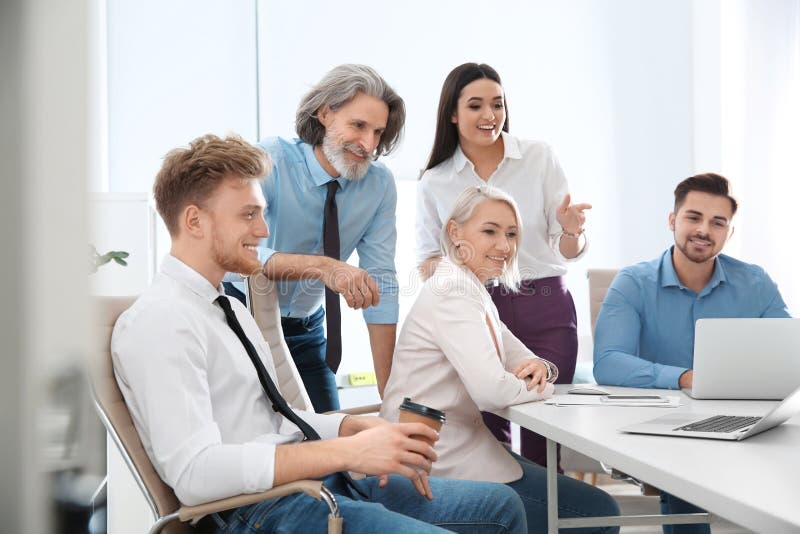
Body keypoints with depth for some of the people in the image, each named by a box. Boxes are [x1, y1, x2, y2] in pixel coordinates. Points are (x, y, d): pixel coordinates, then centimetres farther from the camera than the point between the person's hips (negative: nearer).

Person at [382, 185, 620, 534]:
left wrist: (539, 368, -7)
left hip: (457, 447, 10)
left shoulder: (474, 293, 14)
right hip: (440, 465, -10)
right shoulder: (452, 293, -18)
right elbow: (492, 391, -29)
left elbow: (521, 359, 17)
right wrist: (538, 385, -8)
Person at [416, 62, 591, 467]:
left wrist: (572, 231, -20)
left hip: (545, 308, -1)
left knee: (542, 438, -2)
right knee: (488, 433, 1)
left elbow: (568, 251, 3)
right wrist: (441, 265, -14)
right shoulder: (434, 183, 4)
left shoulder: (539, 157, 2)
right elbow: (427, 261, 9)